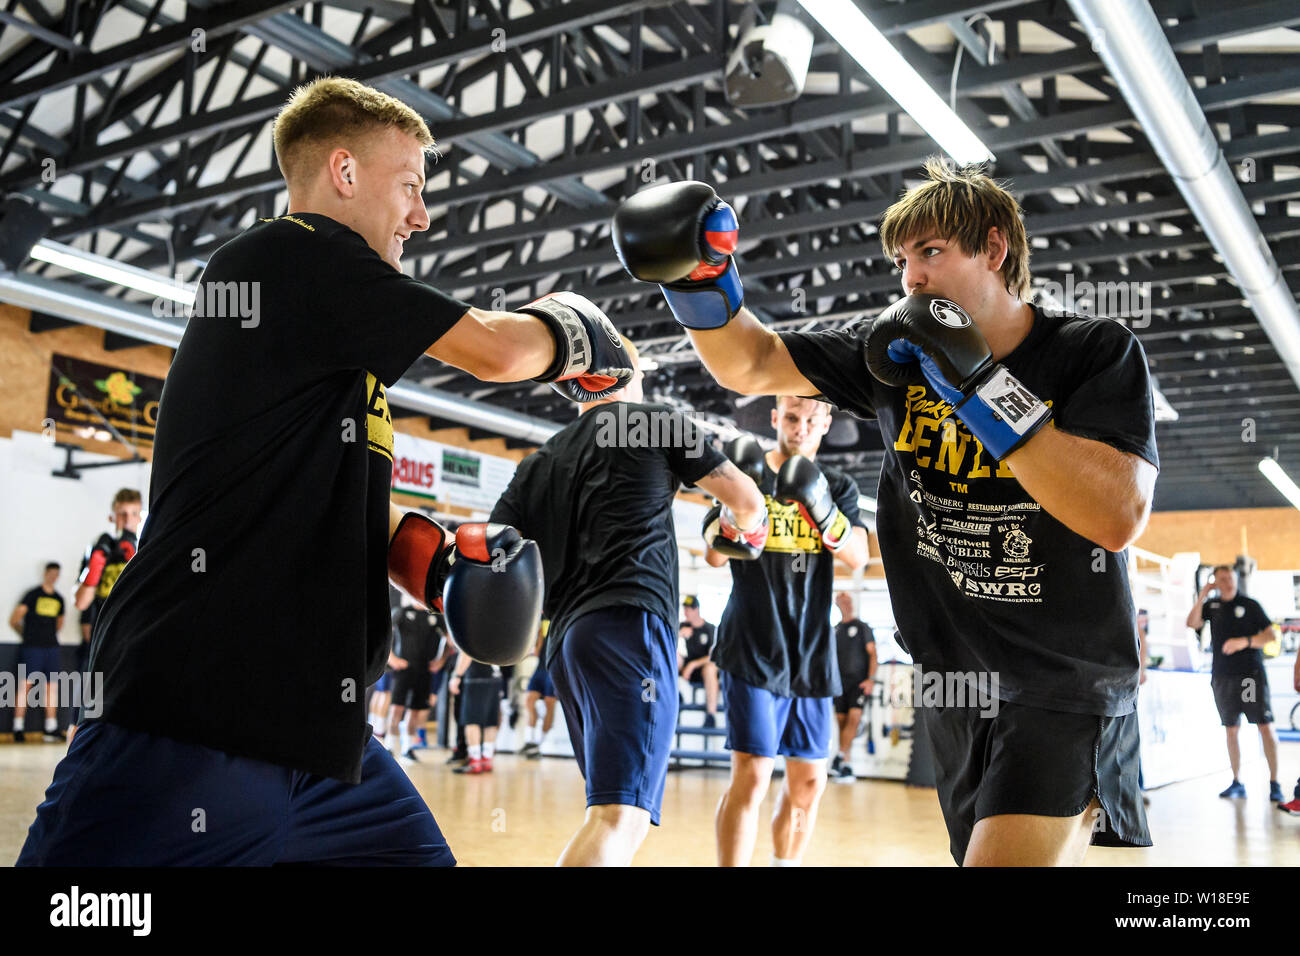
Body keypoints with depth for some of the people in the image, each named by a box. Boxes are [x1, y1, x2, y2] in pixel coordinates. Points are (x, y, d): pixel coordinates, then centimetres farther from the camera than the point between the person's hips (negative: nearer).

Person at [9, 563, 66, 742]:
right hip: (32, 647, -5)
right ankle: (18, 727, -2)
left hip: (51, 647, 5)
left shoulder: (59, 599, 14)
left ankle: (51, 728, 6)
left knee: (52, 686, 3)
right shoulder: (33, 594, -1)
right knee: (26, 684, -6)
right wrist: (26, 635, 11)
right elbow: (14, 620, 0)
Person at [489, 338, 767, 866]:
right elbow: (747, 499, 14)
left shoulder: (538, 463, 21)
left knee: (615, 807, 21)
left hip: (565, 641, 7)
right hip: (630, 624, -7)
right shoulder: (655, 422, 8)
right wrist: (736, 524, 34)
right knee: (621, 815, -18)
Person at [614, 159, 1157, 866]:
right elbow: (752, 363, 3)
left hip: (1064, 690, -4)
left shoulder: (1098, 352, -10)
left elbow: (1119, 517, -23)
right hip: (954, 687, 5)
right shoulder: (898, 349, 1)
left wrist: (979, 381, -25)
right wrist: (701, 283, -18)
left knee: (1004, 858, -19)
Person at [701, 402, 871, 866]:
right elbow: (715, 556, -10)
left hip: (813, 655, 5)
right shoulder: (748, 471, 0)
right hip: (753, 650, -4)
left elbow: (857, 557, -7)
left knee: (808, 783, 10)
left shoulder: (838, 486, 10)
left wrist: (820, 506, -24)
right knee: (751, 776, -12)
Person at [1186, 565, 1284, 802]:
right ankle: (1236, 782, 15)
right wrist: (1202, 596, -9)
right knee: (1231, 730, 7)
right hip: (1222, 675, 3)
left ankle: (1274, 783, -2)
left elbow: (1271, 634, -3)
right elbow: (1192, 623, -4)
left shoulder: (1249, 604, 1)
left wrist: (1244, 642, -17)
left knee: (1265, 727, -7)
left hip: (1251, 673, -3)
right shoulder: (1211, 605, 10)